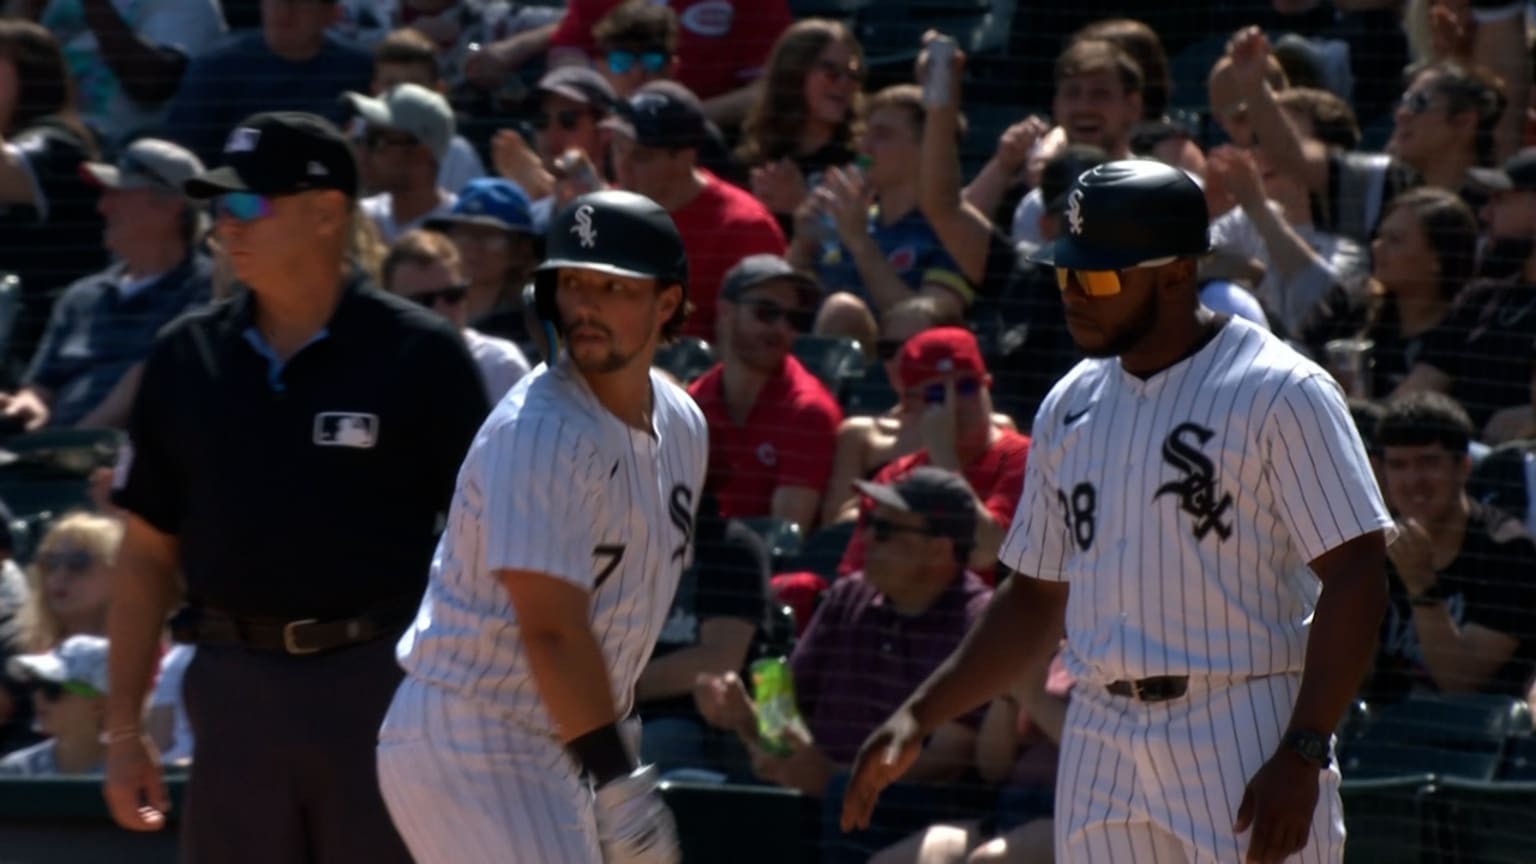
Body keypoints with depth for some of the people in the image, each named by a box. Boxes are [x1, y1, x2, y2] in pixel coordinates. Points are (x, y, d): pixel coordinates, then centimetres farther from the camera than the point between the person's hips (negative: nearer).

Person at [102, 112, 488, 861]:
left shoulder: (419, 355, -3)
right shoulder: (186, 357, 8)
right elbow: (148, 552, 12)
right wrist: (124, 727, 9)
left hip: (383, 684, -4)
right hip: (235, 682, 4)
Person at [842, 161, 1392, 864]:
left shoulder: (1278, 393, -7)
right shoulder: (1070, 407, 14)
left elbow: (1356, 575, -12)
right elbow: (1035, 601, 21)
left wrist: (1302, 754, -20)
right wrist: (917, 720, 11)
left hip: (1243, 738, -7)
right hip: (1100, 742, 7)